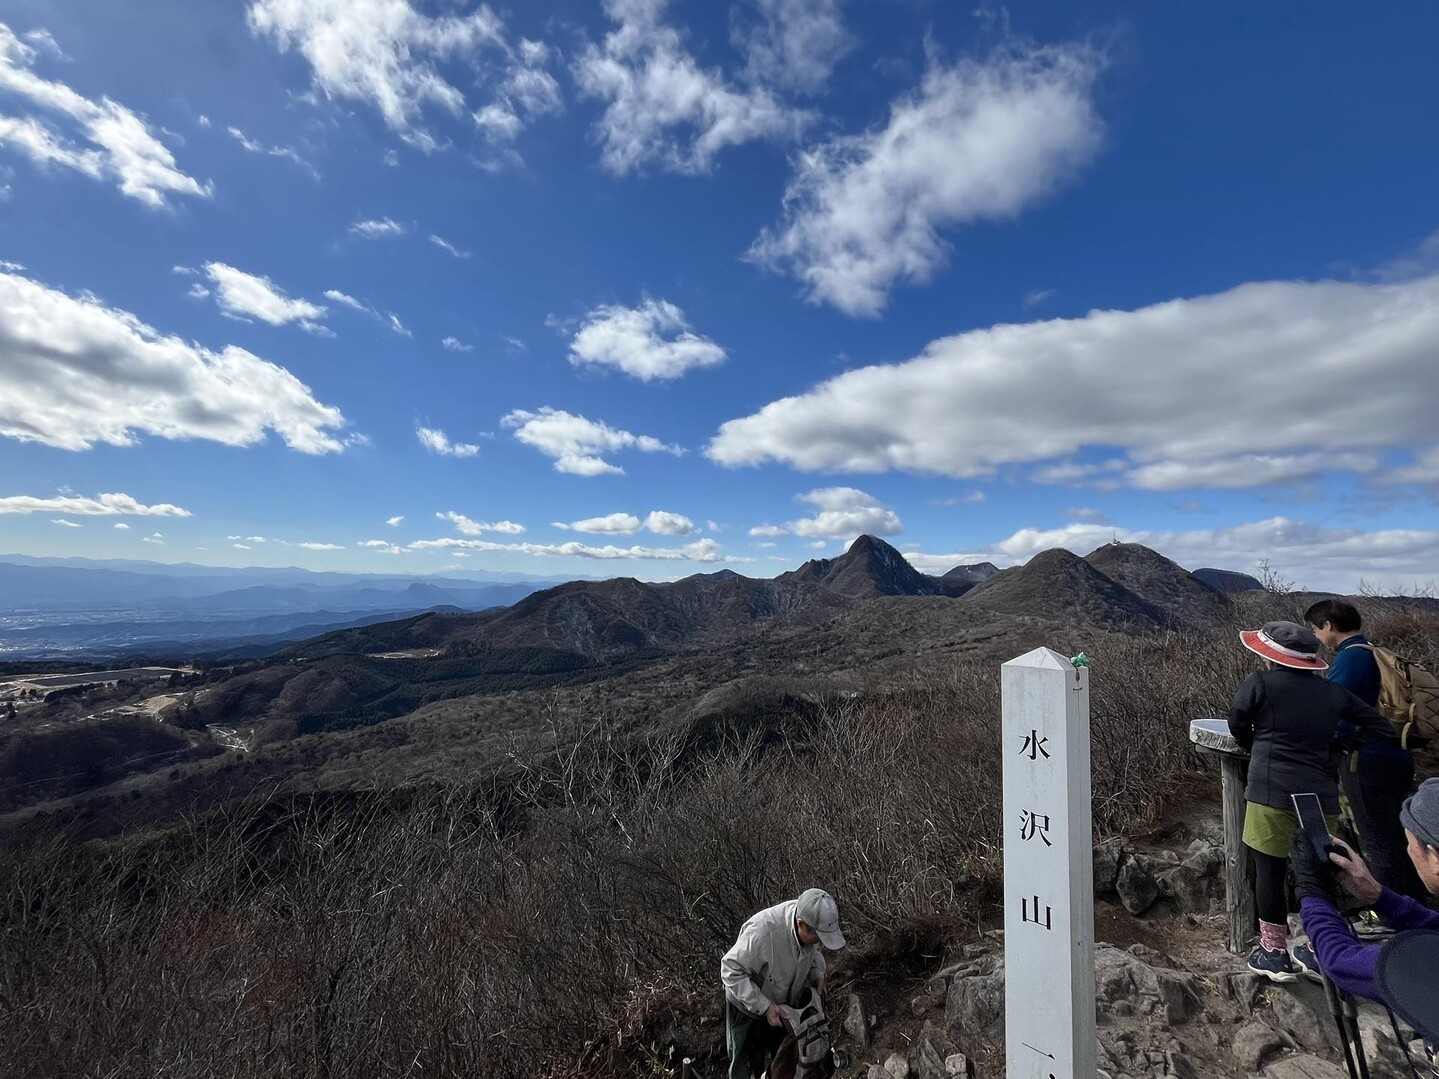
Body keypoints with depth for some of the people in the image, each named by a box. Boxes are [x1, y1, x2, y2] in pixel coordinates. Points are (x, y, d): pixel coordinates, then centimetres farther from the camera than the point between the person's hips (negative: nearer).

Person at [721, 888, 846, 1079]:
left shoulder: (810, 923, -24)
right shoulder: (763, 931, -45)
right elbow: (731, 971, -33)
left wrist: (817, 973, -17)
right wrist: (764, 1007, -32)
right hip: (748, 1005, -5)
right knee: (744, 1059, 15)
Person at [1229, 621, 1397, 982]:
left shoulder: (1259, 684, -6)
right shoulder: (1333, 691, 9)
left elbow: (1238, 727, 5)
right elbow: (1381, 727, 14)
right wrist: (1334, 743, 14)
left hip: (1273, 794, -6)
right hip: (1320, 797, 6)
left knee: (1269, 872, 6)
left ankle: (1275, 954, 17)